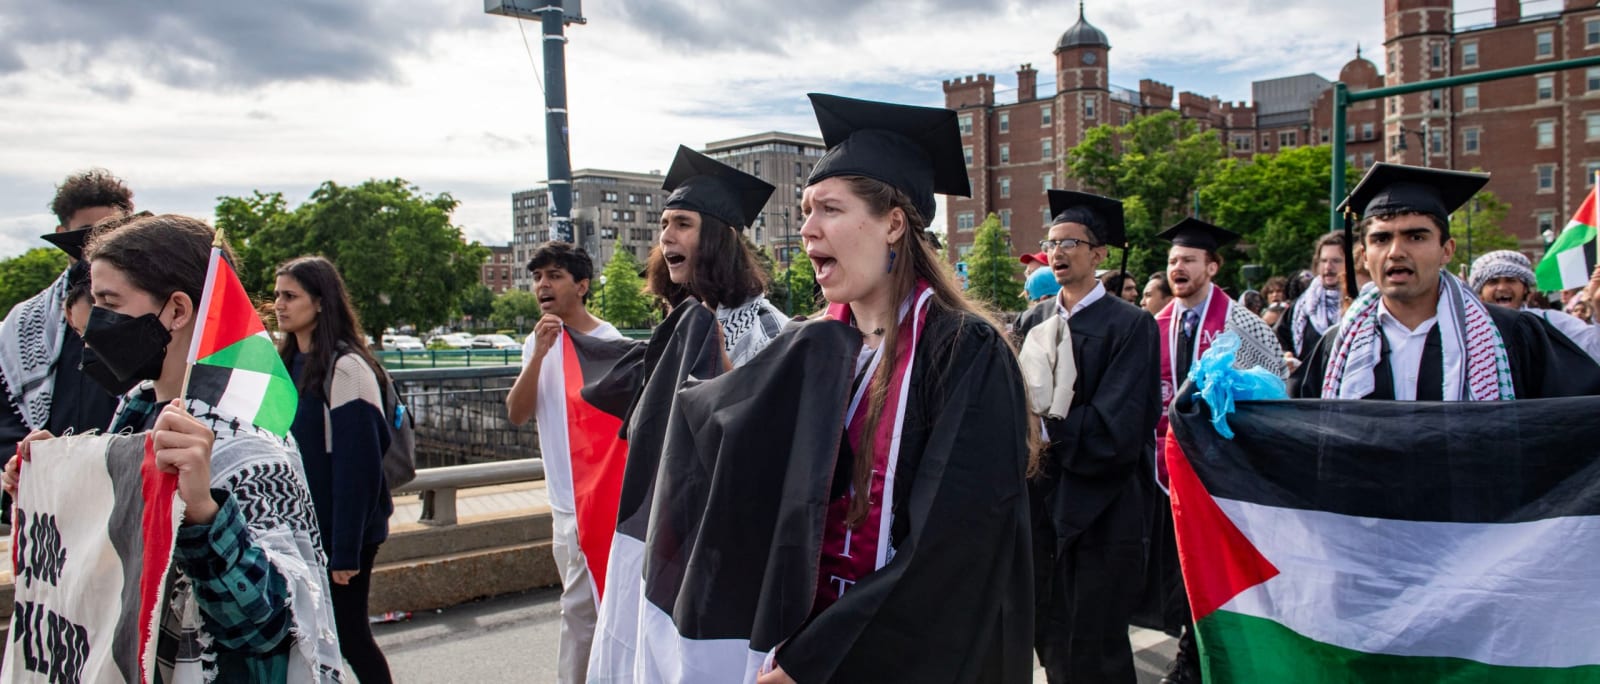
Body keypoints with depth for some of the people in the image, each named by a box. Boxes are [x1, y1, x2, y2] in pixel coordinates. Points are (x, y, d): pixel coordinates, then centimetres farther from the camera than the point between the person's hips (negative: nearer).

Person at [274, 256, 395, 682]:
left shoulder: (345, 367, -16)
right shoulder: (288, 363, 8)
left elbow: (357, 466, -19)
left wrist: (346, 549, -19)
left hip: (340, 531, -7)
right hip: (300, 530, 7)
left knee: (349, 634, 3)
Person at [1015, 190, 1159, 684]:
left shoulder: (1130, 325, -10)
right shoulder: (1036, 321, 8)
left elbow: (1116, 431, -18)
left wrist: (1043, 427, -15)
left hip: (1101, 511, -5)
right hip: (1041, 501, 6)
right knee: (1049, 637, 15)